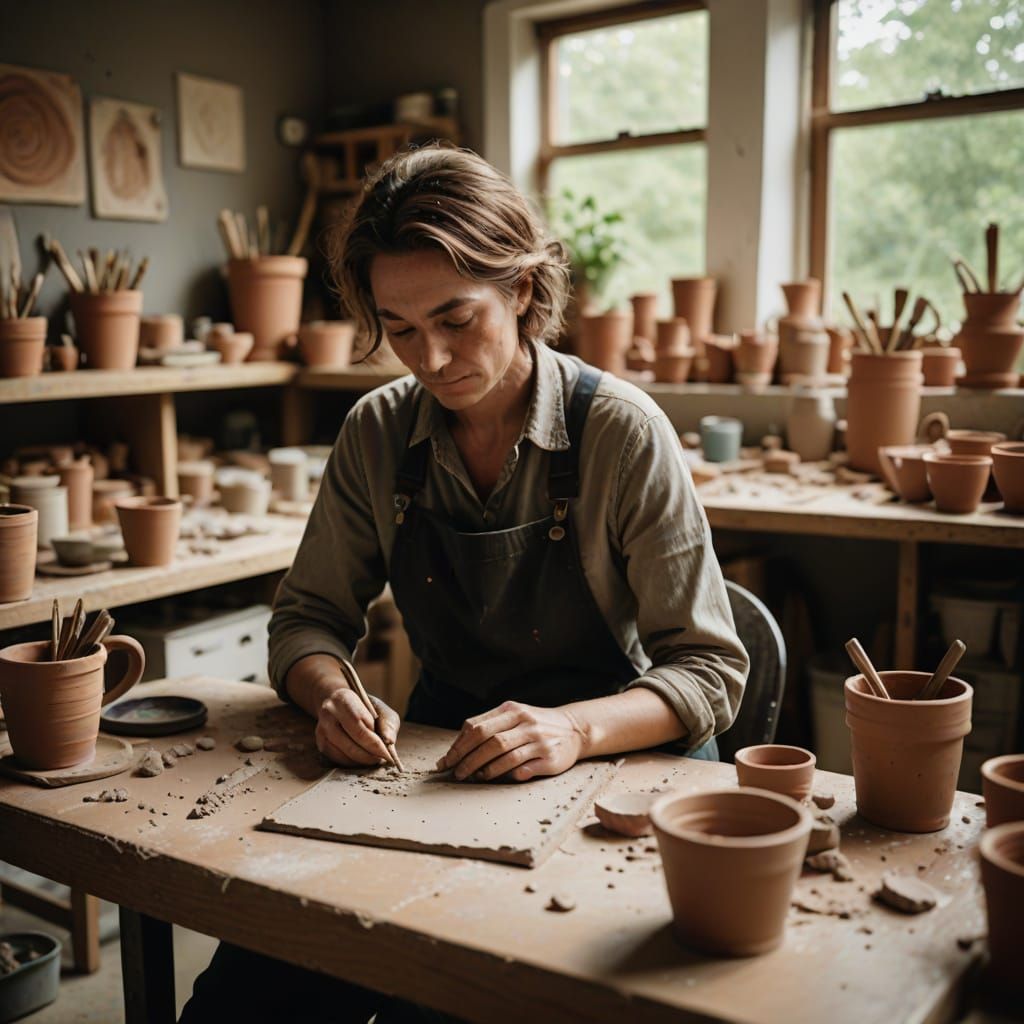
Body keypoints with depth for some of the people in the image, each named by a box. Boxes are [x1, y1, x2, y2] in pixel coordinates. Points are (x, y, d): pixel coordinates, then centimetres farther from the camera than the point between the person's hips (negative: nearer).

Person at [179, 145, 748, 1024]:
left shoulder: (620, 432, -12)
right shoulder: (377, 434, 1)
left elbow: (709, 671, -10)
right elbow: (307, 618, 7)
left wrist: (578, 727, -28)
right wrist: (334, 694, -15)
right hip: (438, 762, 3)